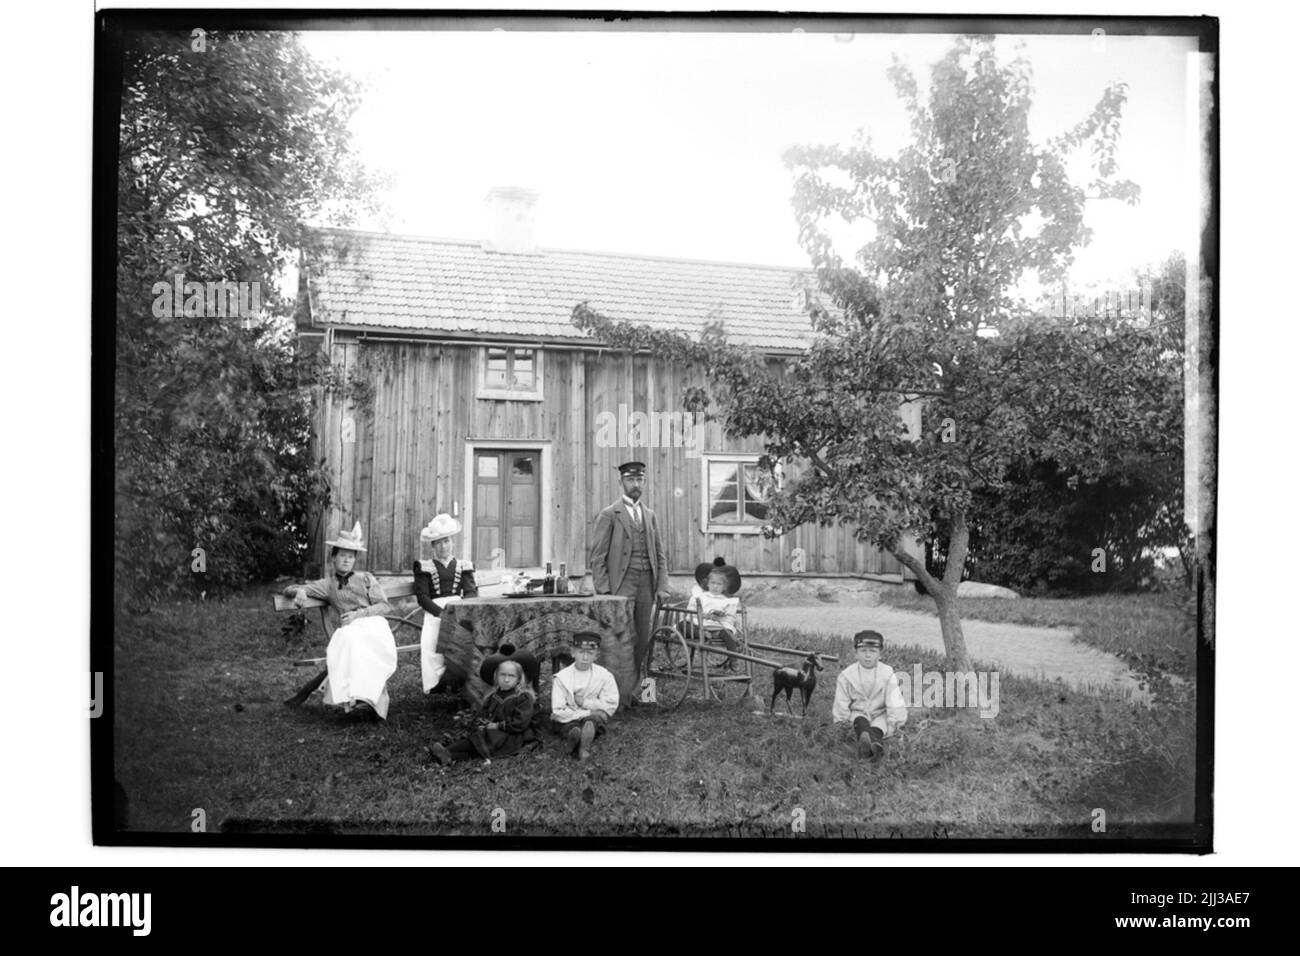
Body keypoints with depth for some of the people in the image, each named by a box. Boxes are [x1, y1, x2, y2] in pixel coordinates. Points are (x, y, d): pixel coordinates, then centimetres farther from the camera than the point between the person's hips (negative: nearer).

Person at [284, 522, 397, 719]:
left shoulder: (366, 578, 21)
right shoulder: (328, 584, 23)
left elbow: (384, 606, 11)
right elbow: (289, 589, 21)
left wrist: (359, 614, -6)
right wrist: (300, 591, -5)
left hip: (372, 625, -1)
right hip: (347, 631, 1)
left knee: (355, 641, -37)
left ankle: (366, 697, -47)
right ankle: (353, 696, -45)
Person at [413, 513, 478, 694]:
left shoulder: (463, 566, 24)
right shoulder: (424, 568, 17)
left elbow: (471, 592, 11)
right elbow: (422, 596, 4)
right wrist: (441, 612, -14)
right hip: (435, 612, -2)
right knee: (431, 640, -35)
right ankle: (436, 683, -25)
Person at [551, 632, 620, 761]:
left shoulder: (604, 676, -2)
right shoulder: (561, 678, -7)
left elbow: (611, 706, -5)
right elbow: (558, 712, -12)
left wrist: (584, 702, -11)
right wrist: (589, 713, -16)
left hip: (593, 720, 1)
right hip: (567, 722, -1)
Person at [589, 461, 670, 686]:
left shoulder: (650, 516, 17)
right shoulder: (609, 515, 1)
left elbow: (661, 554, 16)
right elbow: (598, 556, -3)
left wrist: (662, 586, 4)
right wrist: (603, 590, -11)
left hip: (646, 584, 5)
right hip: (621, 583, -5)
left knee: (643, 638, 7)